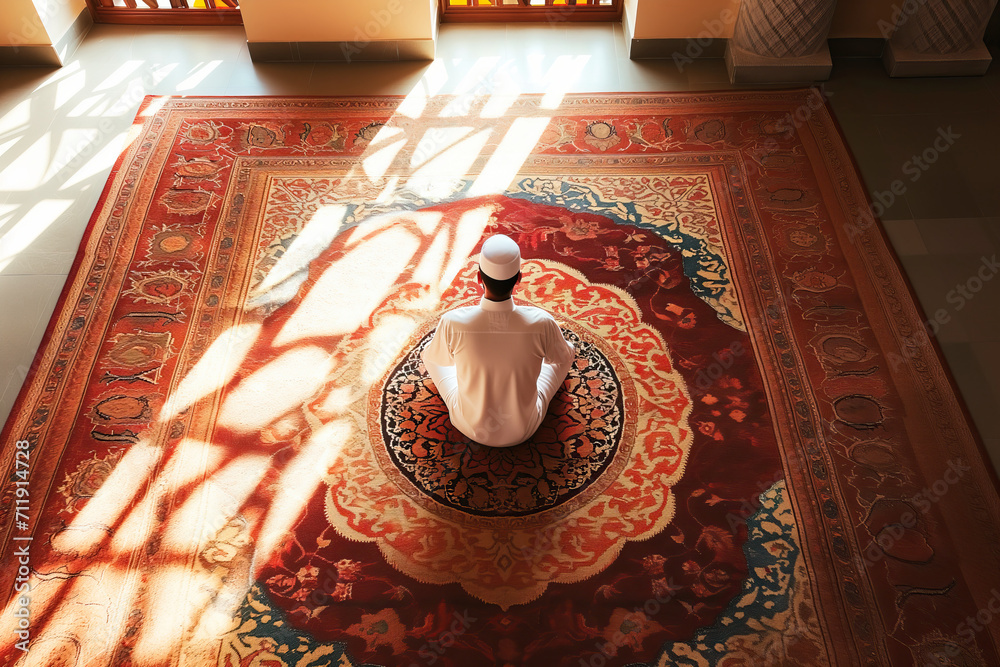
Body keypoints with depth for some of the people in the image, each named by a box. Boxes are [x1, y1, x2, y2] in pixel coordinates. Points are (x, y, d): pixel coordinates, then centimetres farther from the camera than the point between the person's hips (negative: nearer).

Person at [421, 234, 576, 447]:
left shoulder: (453, 323, -30)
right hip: (525, 430, 0)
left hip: (470, 428, 0)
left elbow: (433, 357, -6)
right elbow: (565, 356, -6)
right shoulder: (541, 323, -30)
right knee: (566, 350, 23)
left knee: (431, 351, 22)